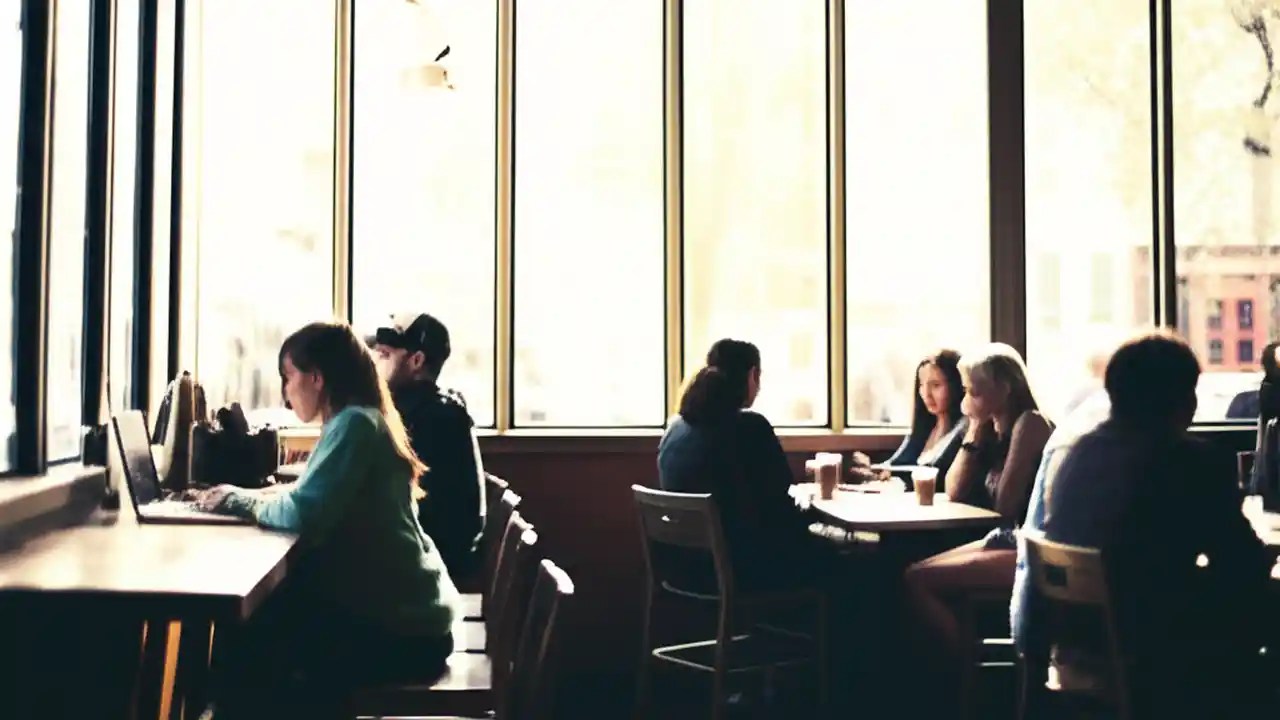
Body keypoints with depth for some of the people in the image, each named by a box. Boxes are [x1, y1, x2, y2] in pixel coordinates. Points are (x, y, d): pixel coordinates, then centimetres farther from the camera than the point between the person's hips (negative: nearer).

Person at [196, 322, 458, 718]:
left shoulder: (354, 423, -16)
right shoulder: (362, 420, 15)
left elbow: (303, 514, -24)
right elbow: (317, 501, 18)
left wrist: (241, 501, -5)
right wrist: (251, 495, 5)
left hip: (402, 625, -10)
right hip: (394, 606, 10)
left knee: (245, 662, -9)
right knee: (260, 627, 11)